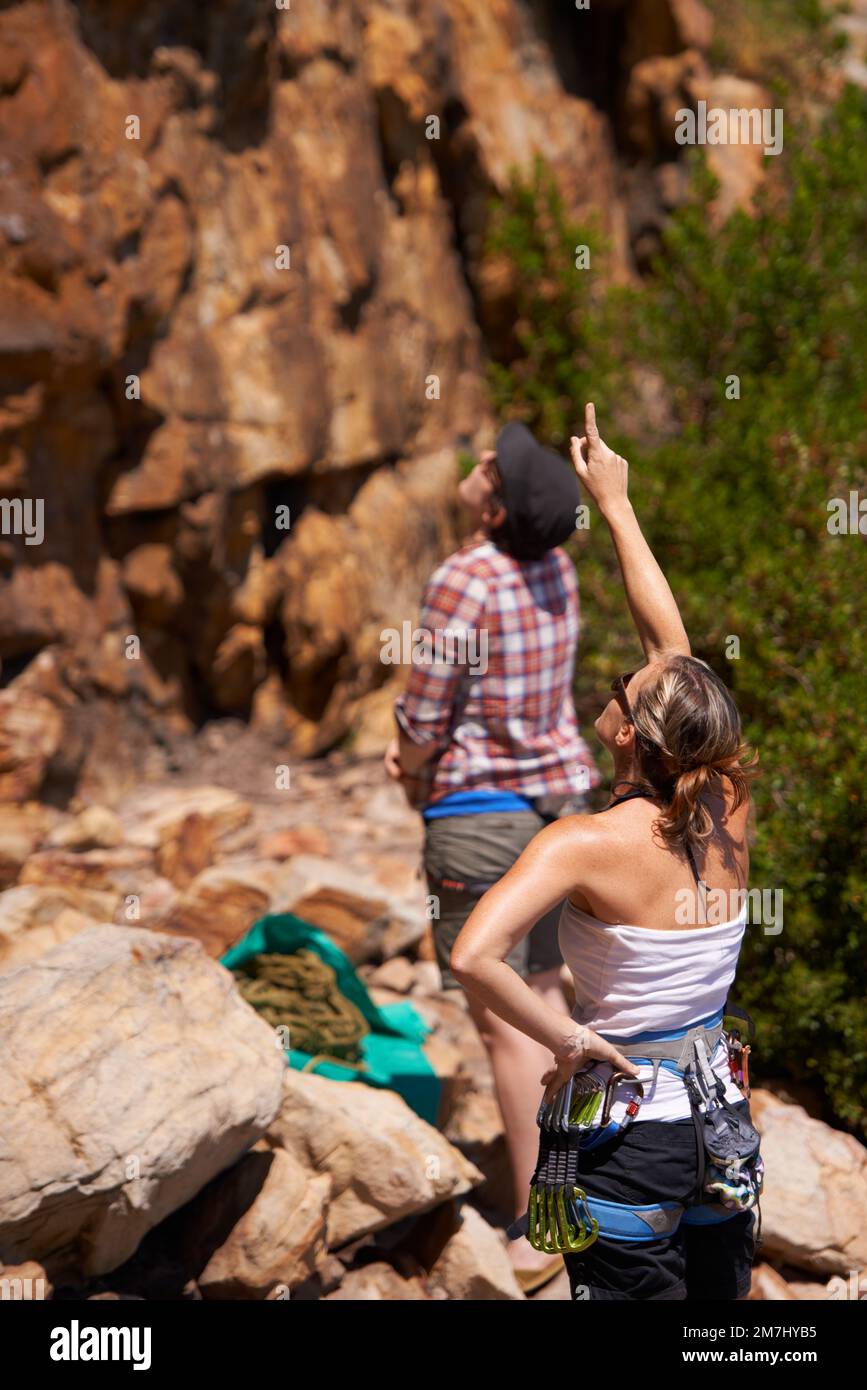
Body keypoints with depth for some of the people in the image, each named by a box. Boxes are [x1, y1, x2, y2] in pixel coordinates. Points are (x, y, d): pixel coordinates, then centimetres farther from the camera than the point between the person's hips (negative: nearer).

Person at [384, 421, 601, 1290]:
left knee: (500, 1019, -3)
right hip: (555, 795, 8)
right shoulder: (555, 571, 4)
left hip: (479, 810, -8)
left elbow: (421, 717, -16)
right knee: (542, 995, 17)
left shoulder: (462, 584, -21)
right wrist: (418, 747, 9)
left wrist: (417, 778, 5)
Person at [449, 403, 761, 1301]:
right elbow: (673, 642, 8)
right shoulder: (727, 812, -4)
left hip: (632, 1132, -5)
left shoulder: (585, 845, -19)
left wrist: (566, 1040, -20)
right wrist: (616, 506, 15)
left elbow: (473, 957, -34)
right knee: (722, 1293, 18)